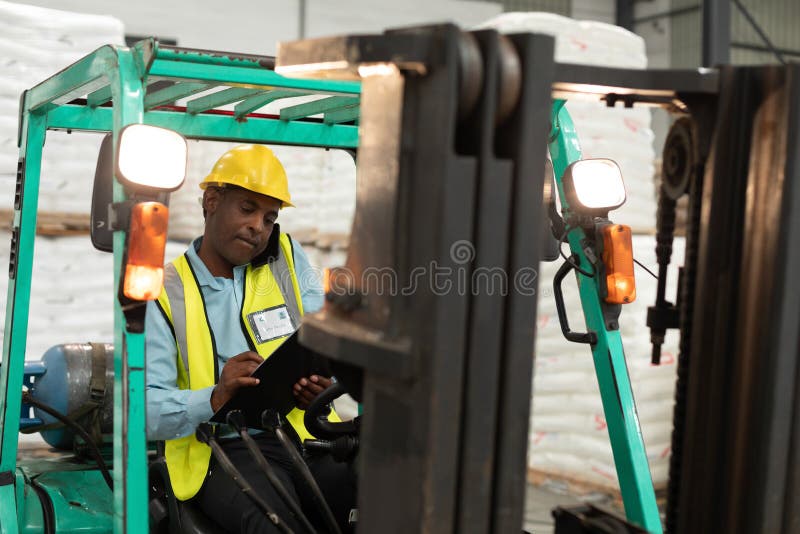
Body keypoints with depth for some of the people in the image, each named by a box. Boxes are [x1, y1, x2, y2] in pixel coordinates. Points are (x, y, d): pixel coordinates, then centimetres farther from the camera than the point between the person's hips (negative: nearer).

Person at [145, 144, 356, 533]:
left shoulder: (288, 257, 15)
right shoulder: (163, 293, 4)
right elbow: (145, 409, -4)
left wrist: (320, 382, -12)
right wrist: (216, 397, -24)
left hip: (307, 438, 3)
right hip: (225, 451, -3)